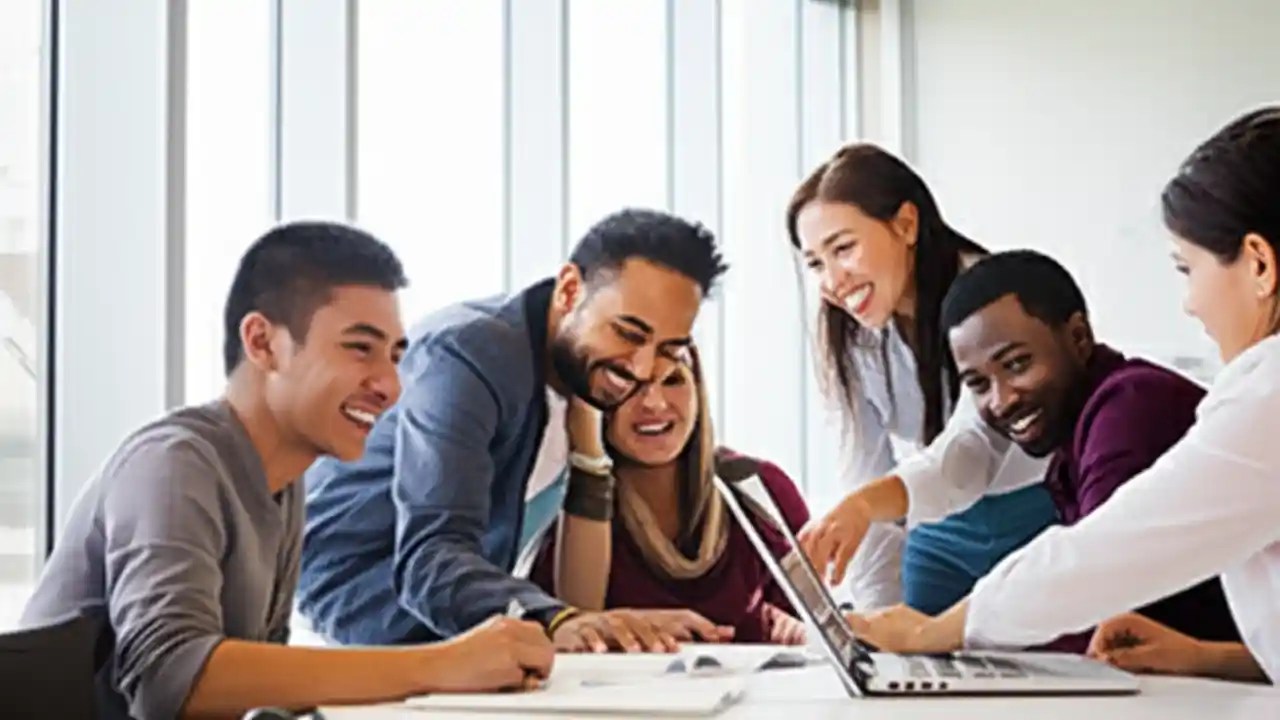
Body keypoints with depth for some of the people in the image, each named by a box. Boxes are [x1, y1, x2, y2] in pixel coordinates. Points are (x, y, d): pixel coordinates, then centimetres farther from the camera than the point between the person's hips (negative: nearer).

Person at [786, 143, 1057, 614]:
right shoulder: (850, 337, -6)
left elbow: (972, 445, -38)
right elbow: (869, 472, -5)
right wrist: (876, 613, -15)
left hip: (1037, 518, -4)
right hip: (941, 530, 4)